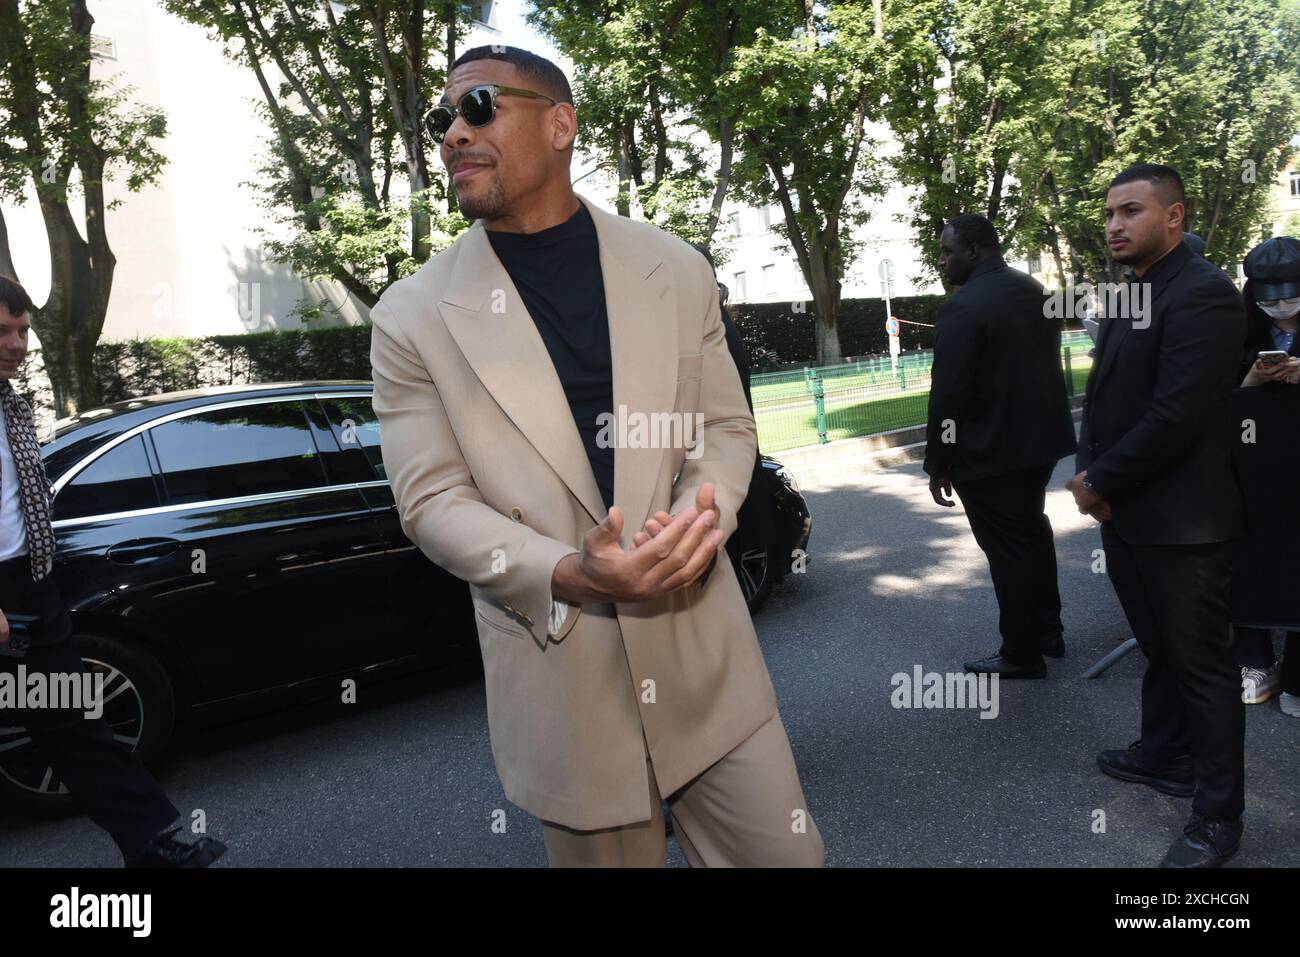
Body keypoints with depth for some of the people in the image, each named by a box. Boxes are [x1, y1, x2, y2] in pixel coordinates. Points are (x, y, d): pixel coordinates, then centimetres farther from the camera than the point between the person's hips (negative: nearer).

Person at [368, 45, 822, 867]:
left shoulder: (675, 270, 3)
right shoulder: (414, 316, -3)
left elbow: (726, 428, 7)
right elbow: (433, 500, -5)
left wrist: (697, 525, -15)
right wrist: (570, 575, -21)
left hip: (702, 648, 2)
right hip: (560, 675, -1)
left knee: (785, 853, 12)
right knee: (607, 850, 17)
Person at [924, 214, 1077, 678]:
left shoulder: (962, 306, -20)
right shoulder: (1034, 290, 8)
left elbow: (948, 393, -22)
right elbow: (1044, 364, 16)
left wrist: (938, 462, -15)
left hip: (989, 450, -9)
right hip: (1041, 438, 9)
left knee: (1008, 549, 2)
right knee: (1032, 531, 22)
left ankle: (1022, 653, 14)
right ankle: (1047, 632, 35)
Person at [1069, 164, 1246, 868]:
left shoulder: (1202, 293, -16)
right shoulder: (1128, 294, 12)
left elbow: (1176, 417, -23)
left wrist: (1100, 482, -13)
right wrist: (1089, 472, -3)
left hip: (1180, 519, -8)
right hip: (1124, 512, 8)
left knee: (1201, 660, 3)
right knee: (1158, 646, 21)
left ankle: (1217, 814, 18)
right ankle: (1165, 754, 40)